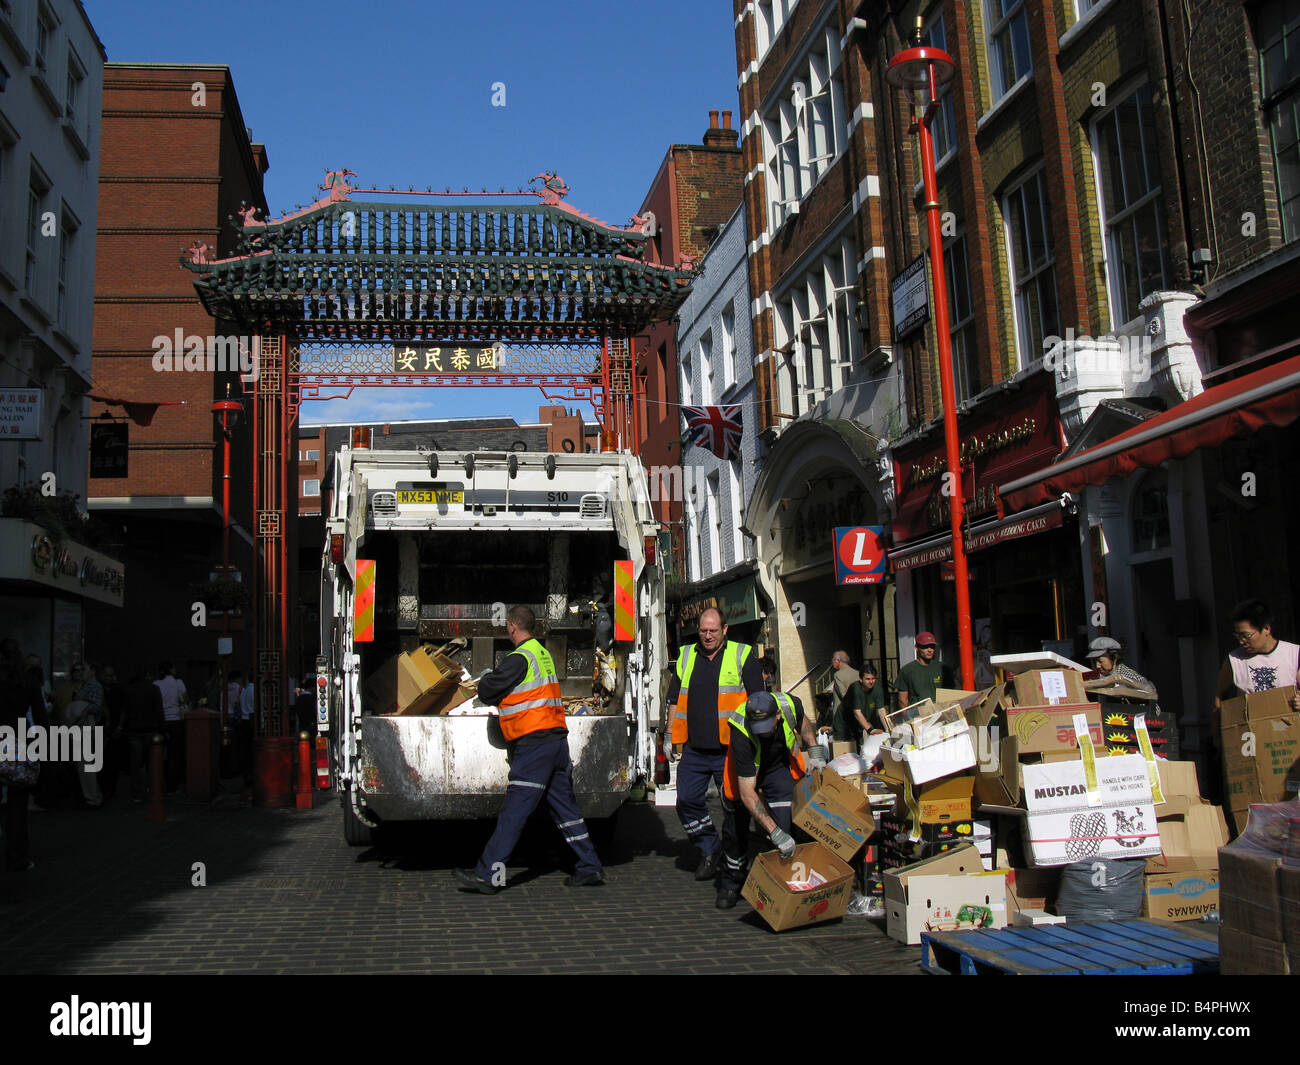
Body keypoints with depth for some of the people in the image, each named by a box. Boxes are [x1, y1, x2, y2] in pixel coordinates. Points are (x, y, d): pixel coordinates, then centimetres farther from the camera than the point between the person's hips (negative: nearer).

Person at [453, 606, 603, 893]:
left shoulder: (520, 658, -12)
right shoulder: (543, 653, 17)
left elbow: (487, 691, -7)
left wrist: (485, 678, 14)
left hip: (534, 743, -9)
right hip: (557, 739, 9)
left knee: (513, 811, -7)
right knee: (564, 807, 13)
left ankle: (488, 874, -4)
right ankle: (590, 868, 15)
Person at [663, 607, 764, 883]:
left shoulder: (743, 656, 1)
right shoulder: (686, 656, 12)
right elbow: (674, 699, 17)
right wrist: (672, 737, 11)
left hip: (730, 749, -4)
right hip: (693, 749, 4)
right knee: (687, 802, 1)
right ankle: (709, 851, 20)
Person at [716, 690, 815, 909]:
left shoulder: (790, 704, -31)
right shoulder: (741, 734, -41)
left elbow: (803, 722, 0)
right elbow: (747, 793, -40)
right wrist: (775, 833, -44)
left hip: (779, 766, 2)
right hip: (744, 774, -2)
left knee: (784, 828, -14)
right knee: (736, 829, 4)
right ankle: (731, 885, 25)